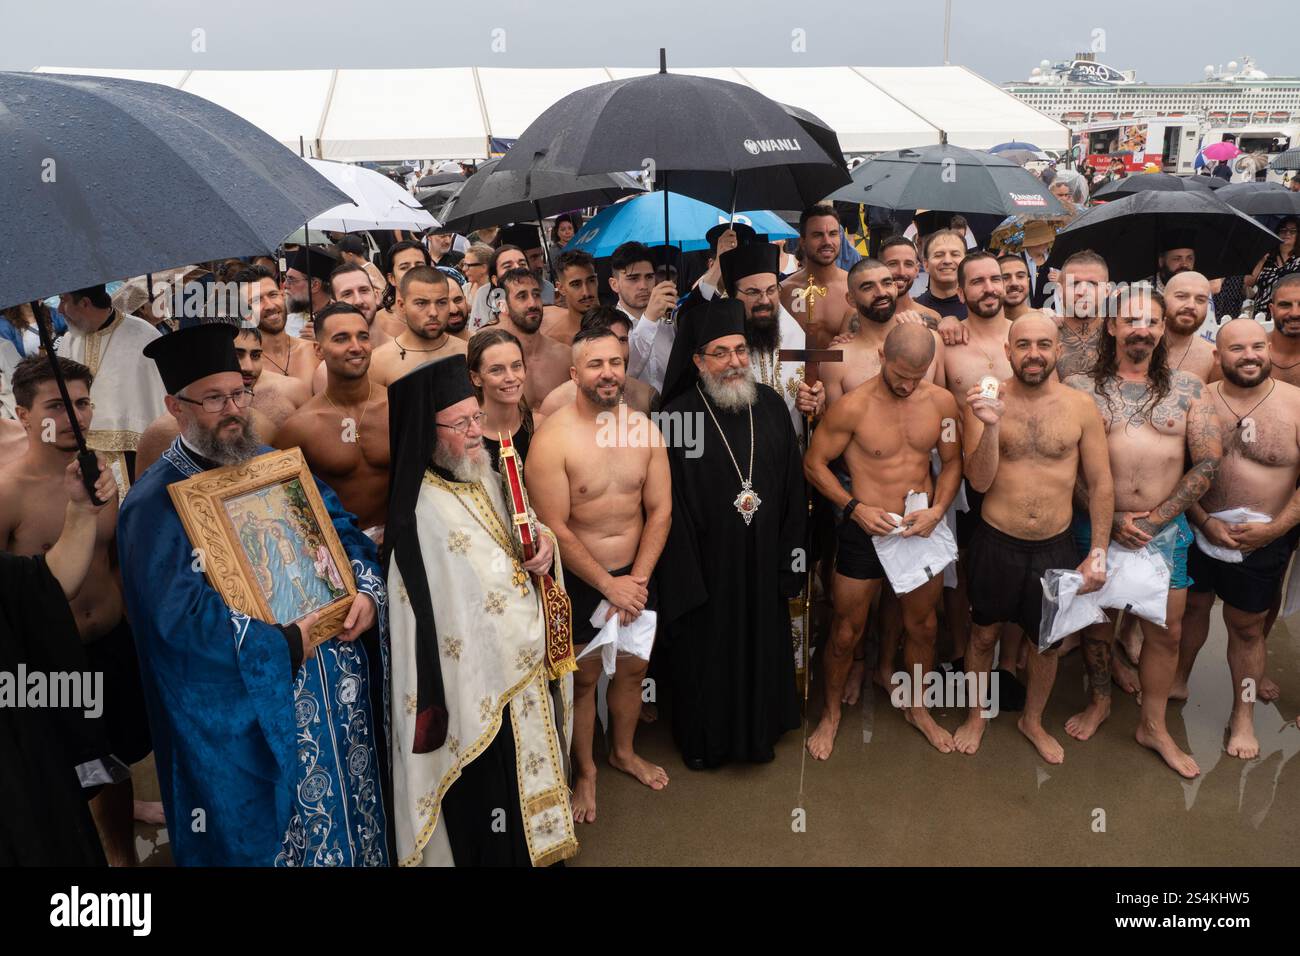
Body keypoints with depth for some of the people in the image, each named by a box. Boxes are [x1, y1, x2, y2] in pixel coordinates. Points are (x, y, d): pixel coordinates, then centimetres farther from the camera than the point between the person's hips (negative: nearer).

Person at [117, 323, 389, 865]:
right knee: (280, 829, 8)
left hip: (340, 688, 6)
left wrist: (368, 591, -9)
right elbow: (179, 612, -19)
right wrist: (282, 646, -19)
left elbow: (344, 532, 11)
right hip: (246, 707, -5)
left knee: (350, 810, 17)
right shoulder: (155, 502, -10)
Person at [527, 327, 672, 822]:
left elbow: (660, 511, -2)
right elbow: (554, 529, -20)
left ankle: (623, 751, 46)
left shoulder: (644, 429, -5)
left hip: (635, 575, 5)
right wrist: (609, 586, -16)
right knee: (583, 679, 13)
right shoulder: (552, 438, -20)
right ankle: (584, 771, 36)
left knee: (633, 668, 20)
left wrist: (636, 581, -10)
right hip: (577, 580, -4)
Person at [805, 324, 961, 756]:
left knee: (923, 626, 18)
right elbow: (814, 463, -9)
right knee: (846, 631, 8)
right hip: (865, 530, -4)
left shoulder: (942, 403, -5)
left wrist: (937, 510, -8)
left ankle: (917, 707, 42)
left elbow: (952, 462, 7)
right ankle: (831, 713, 31)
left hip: (923, 530, 4)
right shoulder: (853, 407, -17)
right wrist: (855, 506, -18)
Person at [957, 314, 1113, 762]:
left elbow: (1101, 484, 0)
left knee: (1046, 641, 17)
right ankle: (977, 715, 40)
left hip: (1055, 547, 1)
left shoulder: (1080, 407, -6)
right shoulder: (986, 400, -9)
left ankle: (1033, 721, 42)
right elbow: (979, 481, -13)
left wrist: (1098, 553, -2)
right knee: (984, 633, 16)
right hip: (995, 543, -1)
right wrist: (990, 424, -28)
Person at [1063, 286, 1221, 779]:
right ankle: (1099, 702, 35)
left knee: (1166, 630, 8)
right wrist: (1110, 519, -14)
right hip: (1096, 525, -1)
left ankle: (1153, 725, 26)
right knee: (1097, 620, 13)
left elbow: (1208, 462, -2)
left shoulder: (1187, 388, 1)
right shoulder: (1079, 388, -4)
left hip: (1165, 528, 1)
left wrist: (1157, 518, -10)